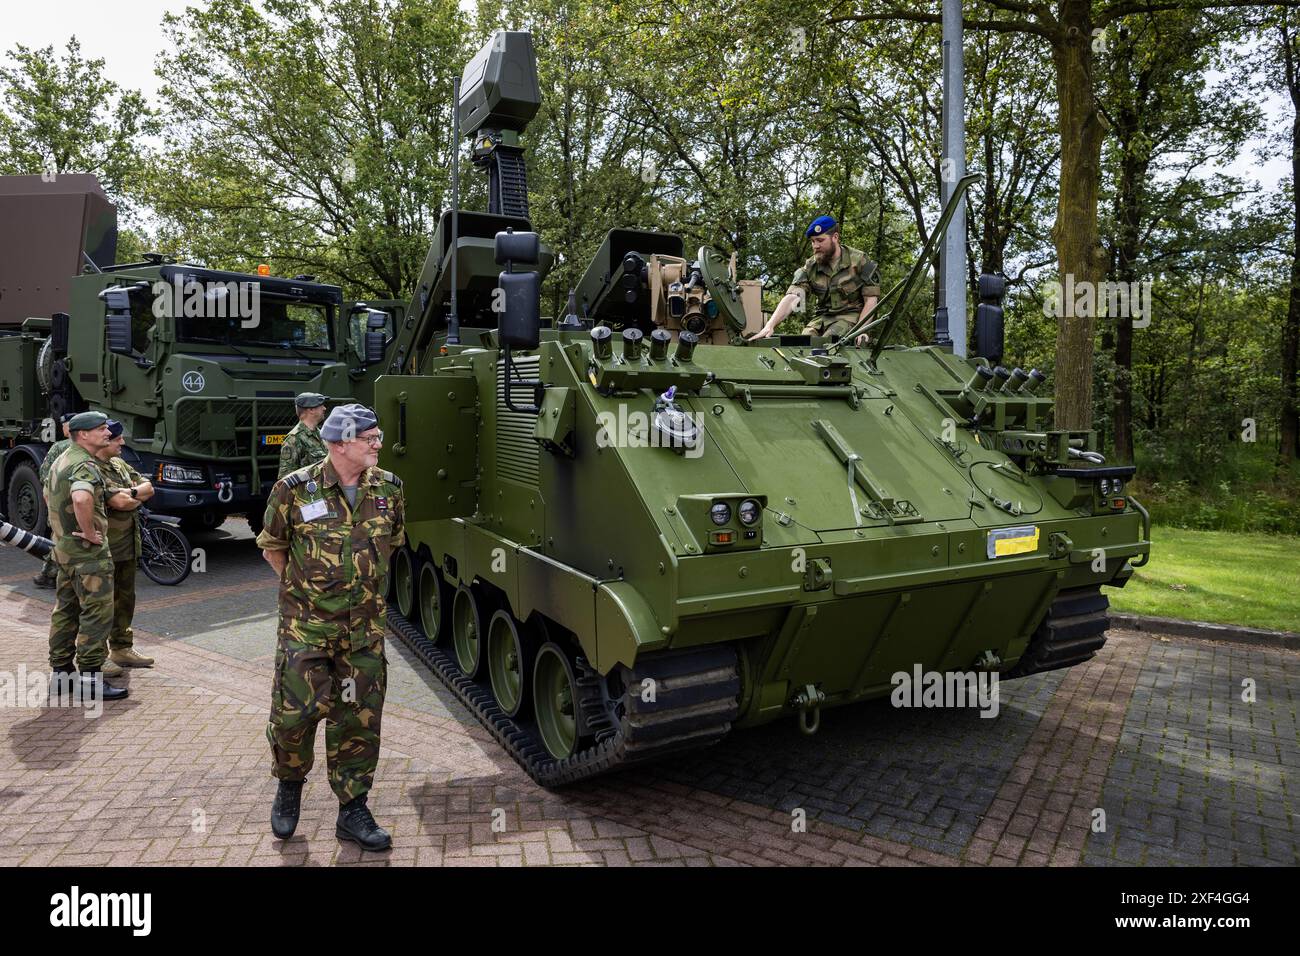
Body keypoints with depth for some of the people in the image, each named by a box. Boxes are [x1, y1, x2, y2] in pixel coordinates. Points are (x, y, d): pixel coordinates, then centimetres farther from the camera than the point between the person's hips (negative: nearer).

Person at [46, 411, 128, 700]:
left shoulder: (62, 460, 14)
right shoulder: (85, 465, -20)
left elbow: (54, 497, 29)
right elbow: (81, 498, -40)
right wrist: (90, 532, -27)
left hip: (63, 546, 10)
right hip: (88, 550, -10)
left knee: (65, 610, 17)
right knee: (97, 613, -6)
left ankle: (61, 669, 26)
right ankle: (90, 679, -3)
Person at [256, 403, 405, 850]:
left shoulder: (388, 488, -1)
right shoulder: (295, 489, -11)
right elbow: (272, 546, 4)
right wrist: (303, 588, 5)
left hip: (365, 629, 3)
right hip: (306, 627, -3)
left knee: (359, 719, 7)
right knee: (295, 712, 1)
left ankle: (352, 810, 21)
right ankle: (289, 786, 32)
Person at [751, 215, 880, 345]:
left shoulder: (859, 261, -5)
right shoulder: (810, 267, 1)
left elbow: (870, 300, -4)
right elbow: (792, 298, -12)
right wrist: (770, 326, -28)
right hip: (821, 318, 4)